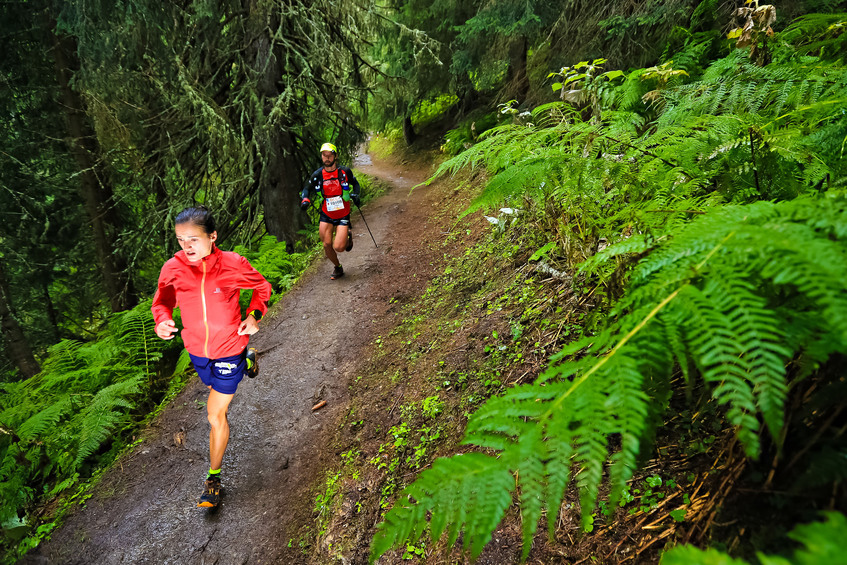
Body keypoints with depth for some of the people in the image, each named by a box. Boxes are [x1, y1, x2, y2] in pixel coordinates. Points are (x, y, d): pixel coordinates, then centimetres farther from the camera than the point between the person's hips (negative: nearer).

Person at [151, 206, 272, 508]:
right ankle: (247, 361, 64)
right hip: (197, 349, 4)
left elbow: (262, 287, -3)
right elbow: (162, 301, 0)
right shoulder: (173, 268, -16)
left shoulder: (233, 264, -22)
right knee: (215, 389, 32)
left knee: (216, 414, 0)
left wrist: (254, 315, -17)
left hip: (229, 348, -4)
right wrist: (163, 321, -21)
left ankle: (214, 477, 20)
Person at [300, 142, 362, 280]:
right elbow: (306, 189, 10)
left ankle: (348, 236, 24)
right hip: (326, 215, 2)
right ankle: (338, 268, 21)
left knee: (338, 247, -13)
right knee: (326, 245, -5)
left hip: (343, 215, -2)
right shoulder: (317, 175, -3)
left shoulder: (345, 172, -7)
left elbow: (355, 184, 10)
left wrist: (355, 194, -9)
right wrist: (305, 200, -11)